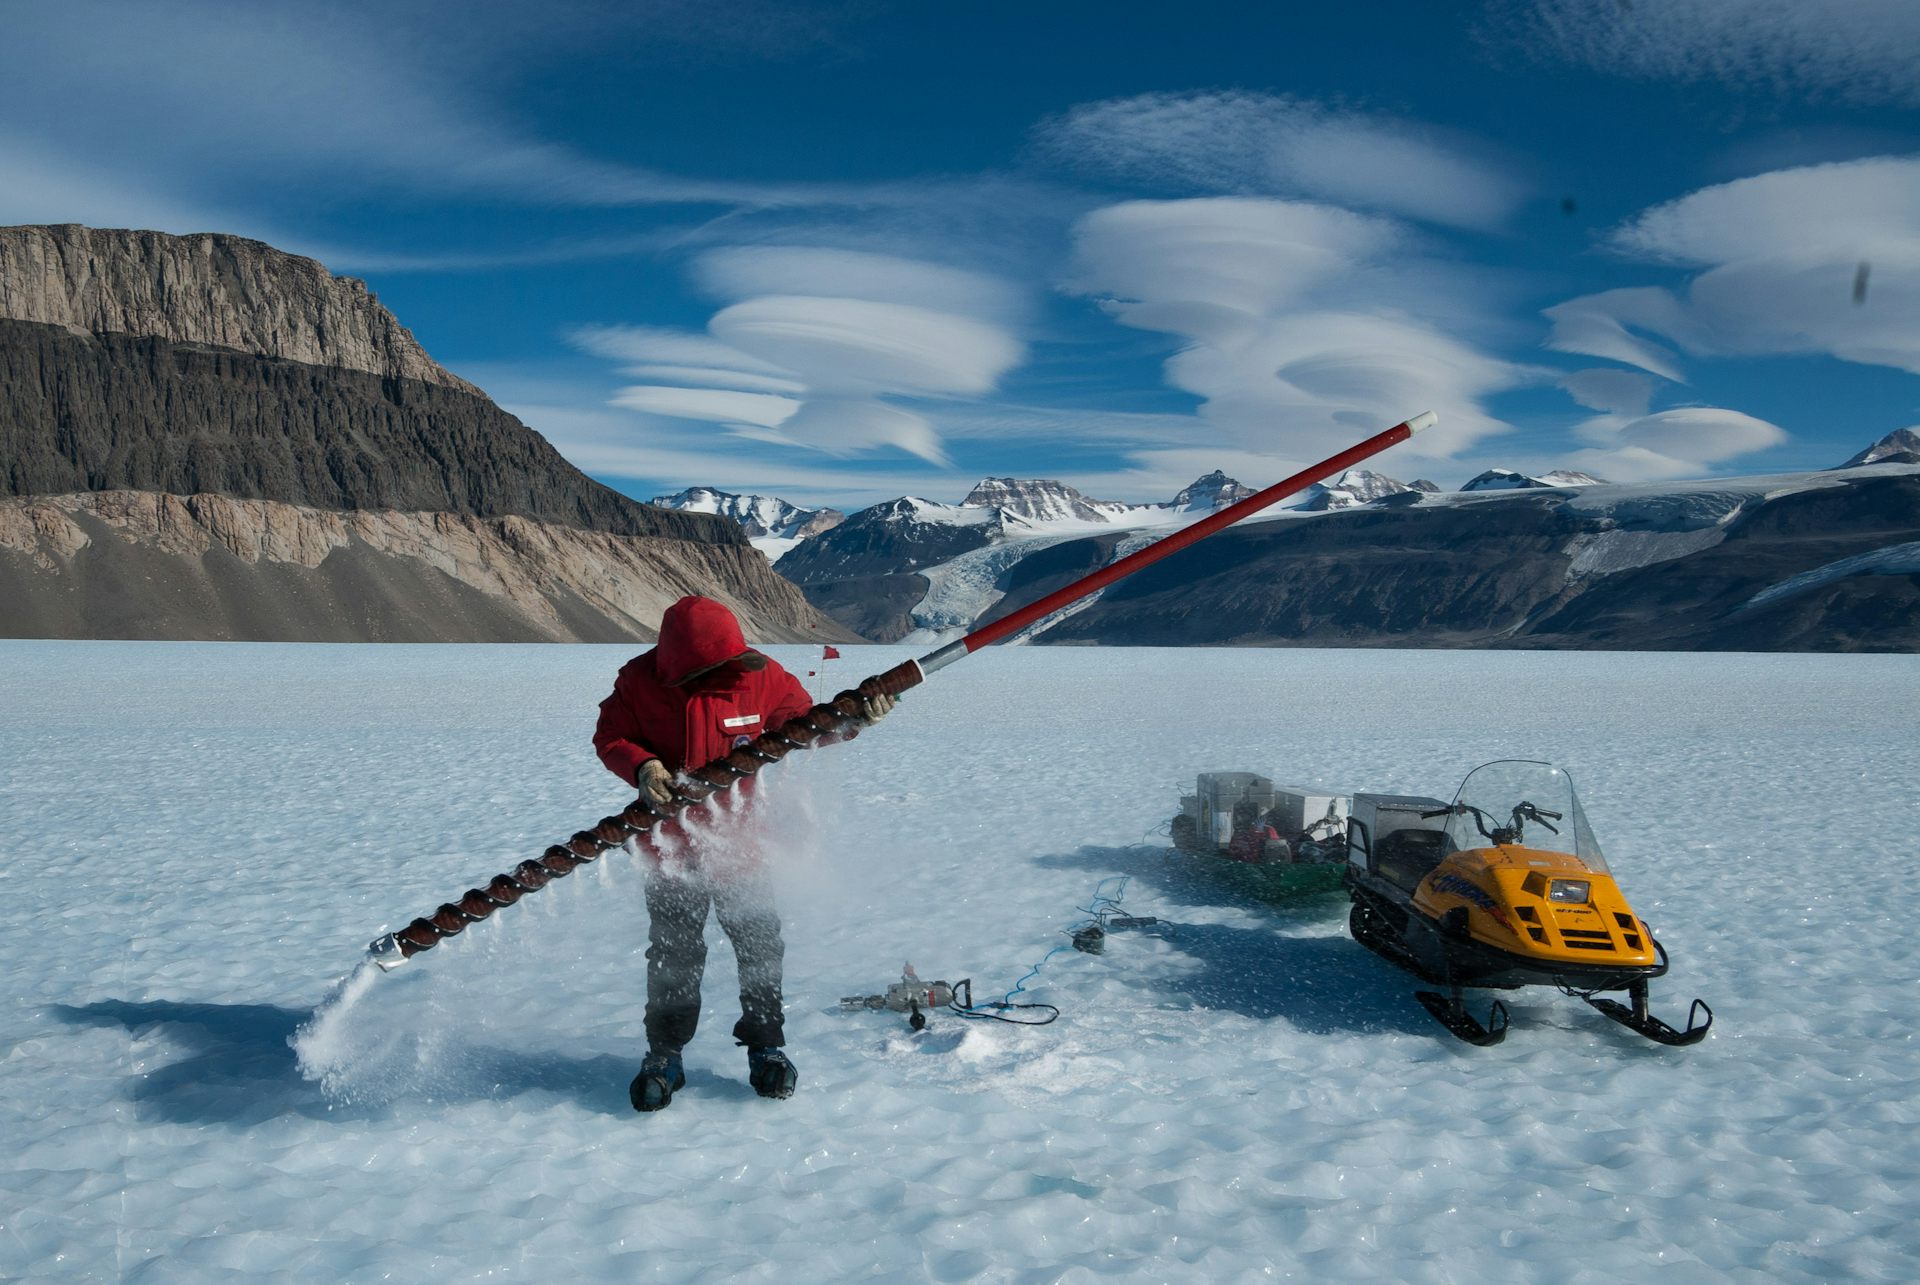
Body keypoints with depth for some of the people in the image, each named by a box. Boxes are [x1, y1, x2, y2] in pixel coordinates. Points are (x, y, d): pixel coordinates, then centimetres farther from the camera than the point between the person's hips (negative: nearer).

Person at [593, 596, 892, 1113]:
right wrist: (641, 766, -23)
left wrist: (855, 718, -16)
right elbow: (609, 737, -3)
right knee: (673, 954, 6)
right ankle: (664, 1055, 23)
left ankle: (766, 1045, 25)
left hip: (737, 837, 1)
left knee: (760, 945, 6)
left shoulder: (759, 676, -10)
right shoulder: (639, 681, -13)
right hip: (670, 842, -1)